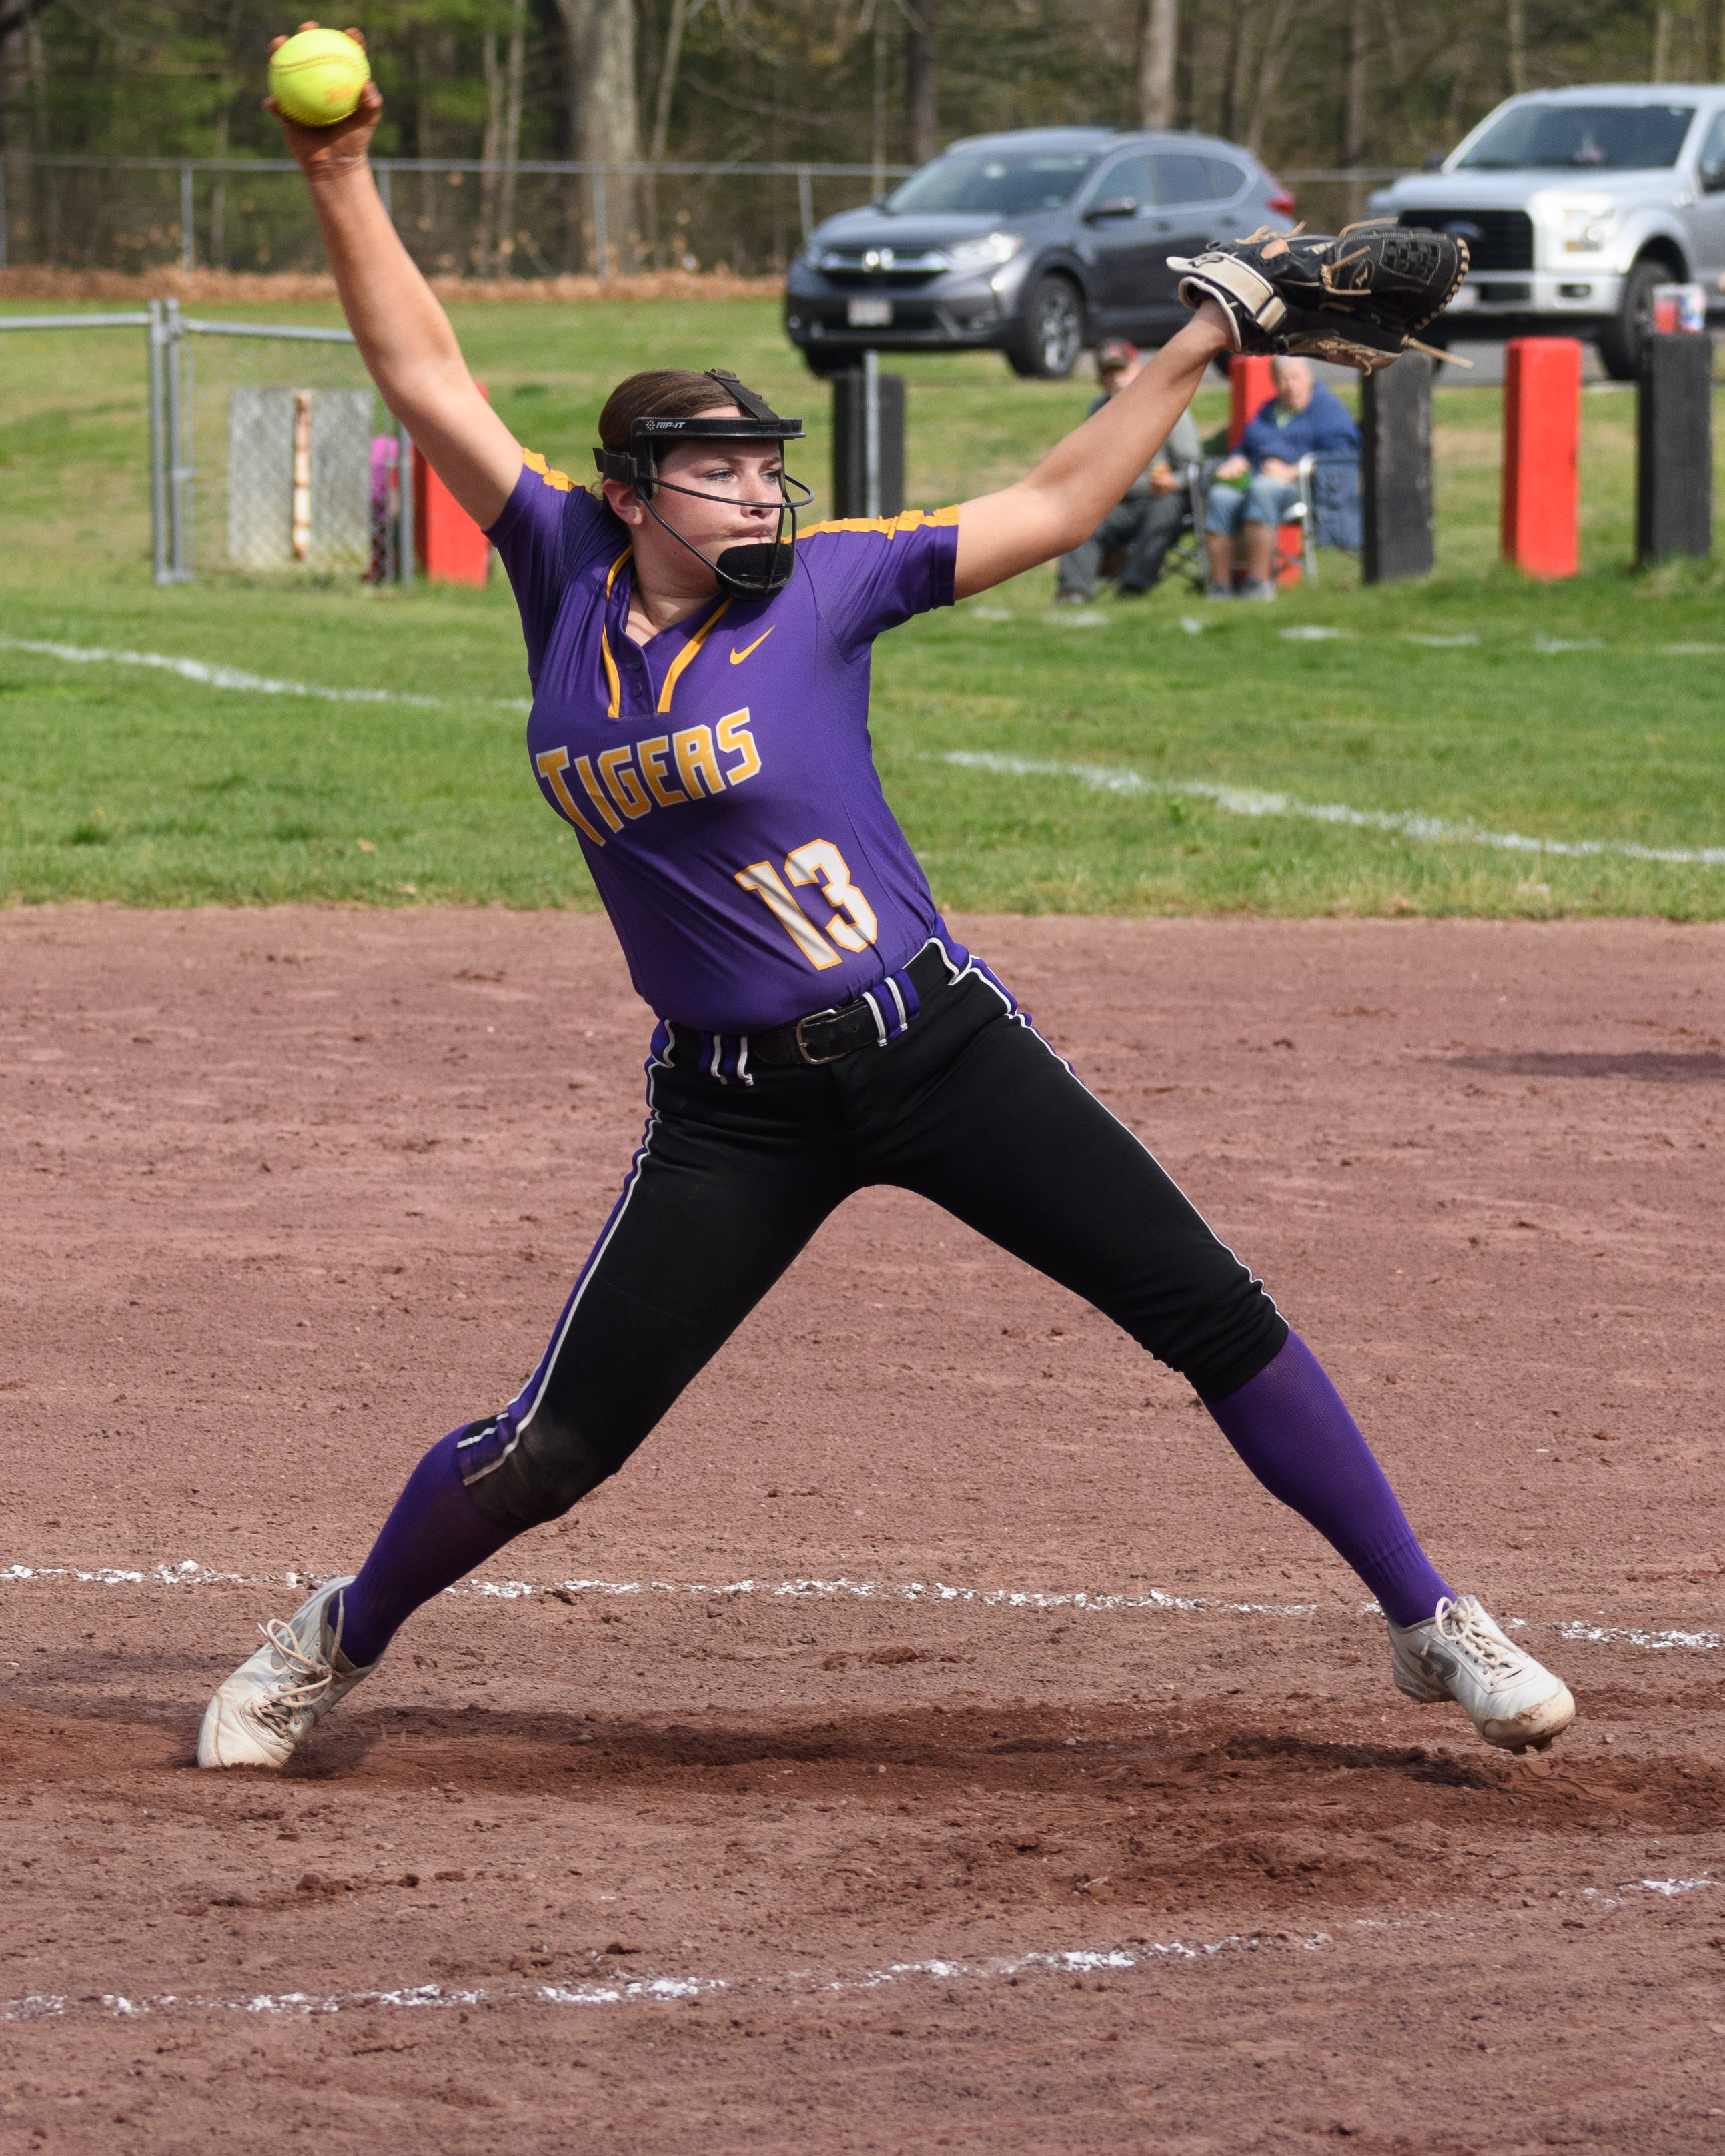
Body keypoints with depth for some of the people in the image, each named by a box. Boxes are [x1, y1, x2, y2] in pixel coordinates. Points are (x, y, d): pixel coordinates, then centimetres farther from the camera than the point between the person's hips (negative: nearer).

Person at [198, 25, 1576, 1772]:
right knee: (553, 1445, -1)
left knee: (1212, 1315, -4)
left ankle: (1431, 1625, 8)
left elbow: (1052, 507, 5)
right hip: (735, 1110, 1)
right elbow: (426, 380, 4)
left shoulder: (822, 582, -1)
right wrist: (339, 183, -2)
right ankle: (338, 1638, 25)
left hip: (937, 1047, 0)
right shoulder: (569, 583, 2)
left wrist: (1203, 341, 3)